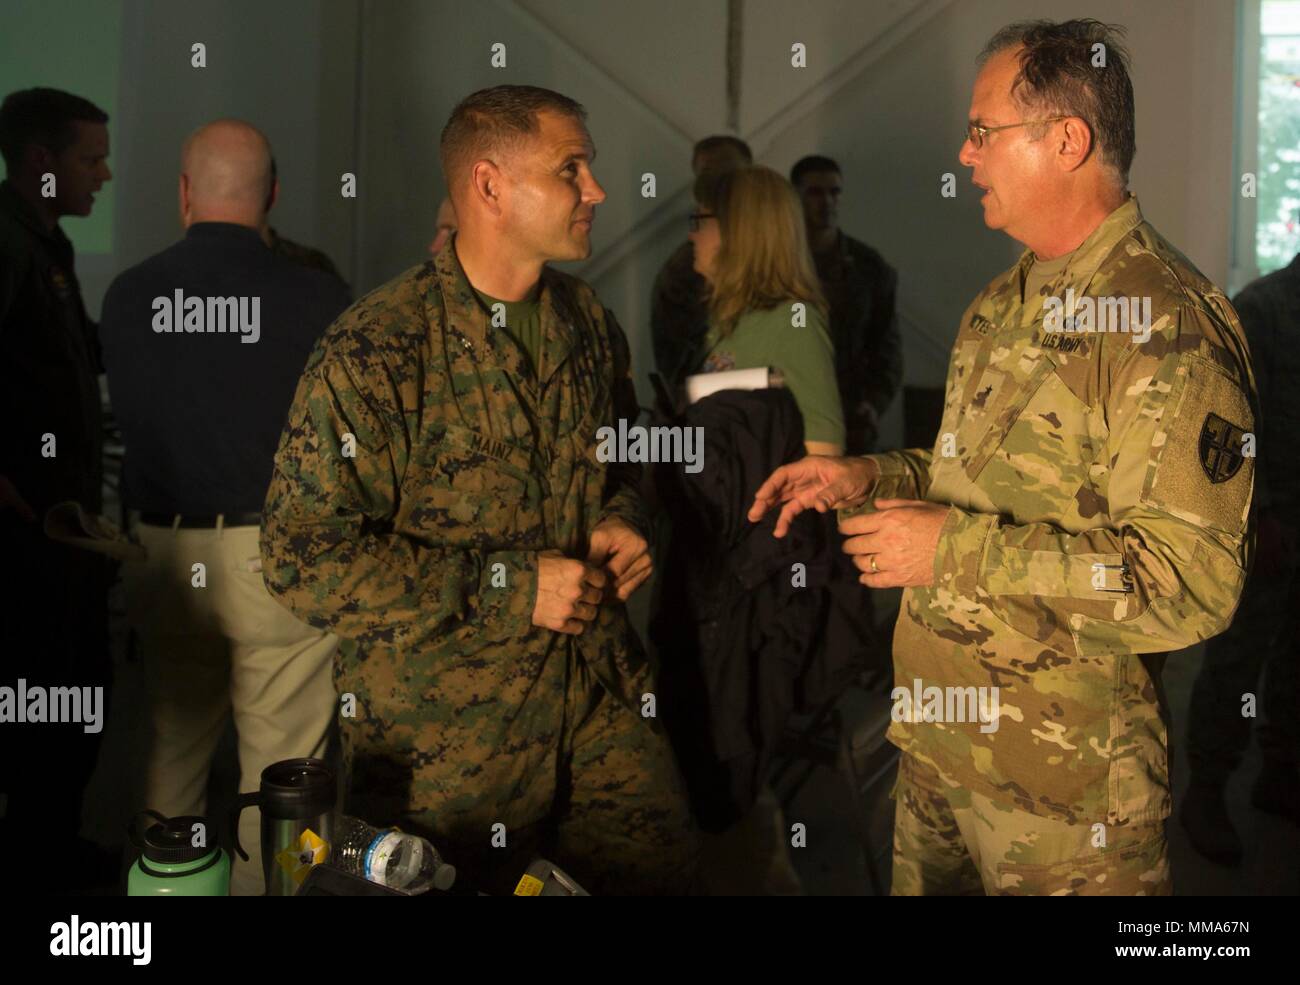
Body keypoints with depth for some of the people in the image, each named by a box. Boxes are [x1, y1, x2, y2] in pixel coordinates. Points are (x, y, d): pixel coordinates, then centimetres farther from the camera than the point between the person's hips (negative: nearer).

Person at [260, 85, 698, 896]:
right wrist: (509, 586, -20)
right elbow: (304, 558, -18)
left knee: (664, 873, 15)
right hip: (443, 738, -6)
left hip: (605, 703, 6)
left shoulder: (592, 324, 6)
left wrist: (621, 520, -1)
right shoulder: (371, 355, -16)